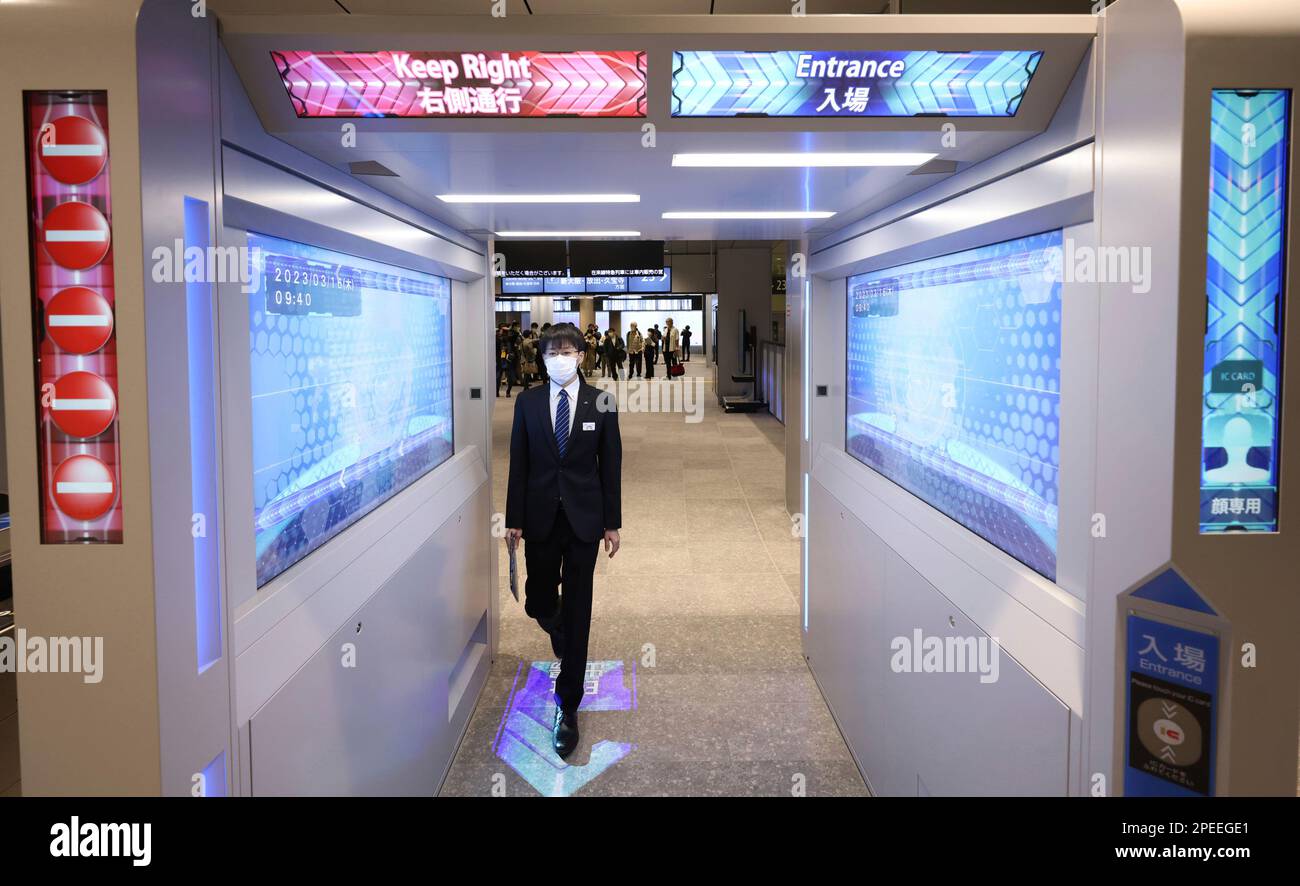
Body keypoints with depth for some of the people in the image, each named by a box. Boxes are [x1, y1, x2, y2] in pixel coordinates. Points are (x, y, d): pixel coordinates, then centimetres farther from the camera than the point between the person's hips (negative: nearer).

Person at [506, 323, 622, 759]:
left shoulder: (601, 403, -3)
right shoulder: (528, 402, 1)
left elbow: (611, 466, 0)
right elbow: (518, 464, 2)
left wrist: (612, 523, 0)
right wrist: (514, 519, 0)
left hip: (583, 518, -1)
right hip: (541, 517, 2)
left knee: (577, 610, 1)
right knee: (538, 602, 8)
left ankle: (567, 706, 10)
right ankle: (563, 637, 45)